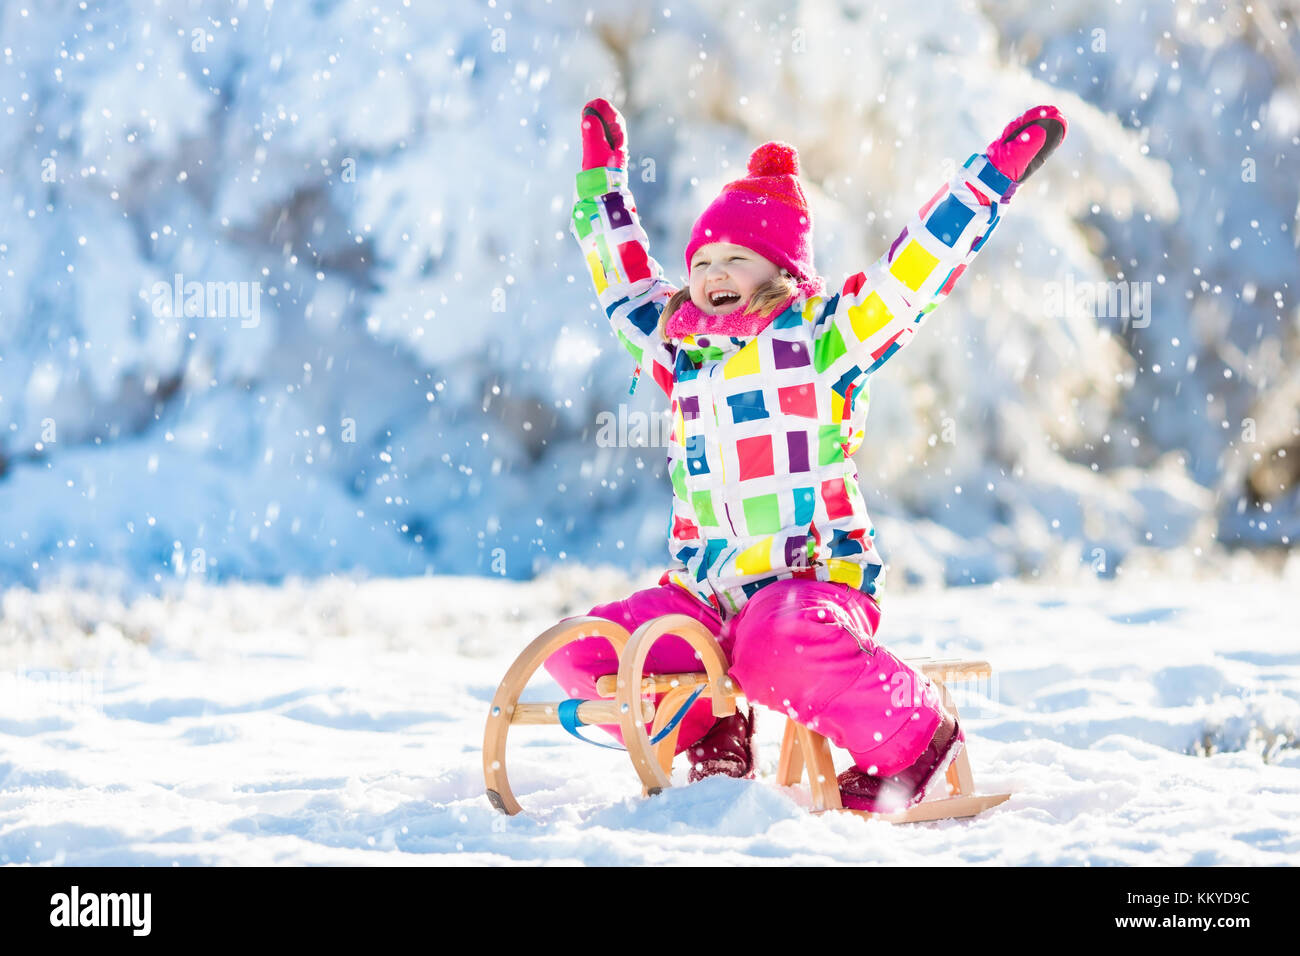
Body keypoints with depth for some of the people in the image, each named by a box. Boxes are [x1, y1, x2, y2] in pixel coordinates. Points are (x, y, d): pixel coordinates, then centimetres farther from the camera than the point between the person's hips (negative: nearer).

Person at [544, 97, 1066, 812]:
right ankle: (712, 736, 12)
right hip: (702, 594, 6)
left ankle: (917, 738, -12)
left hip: (817, 581, -6)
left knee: (781, 653, -38)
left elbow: (921, 266, -5)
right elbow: (623, 273, 30)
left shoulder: (822, 341, -1)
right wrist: (602, 176, 34)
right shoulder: (679, 349, 14)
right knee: (579, 656, -11)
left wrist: (996, 171, -9)